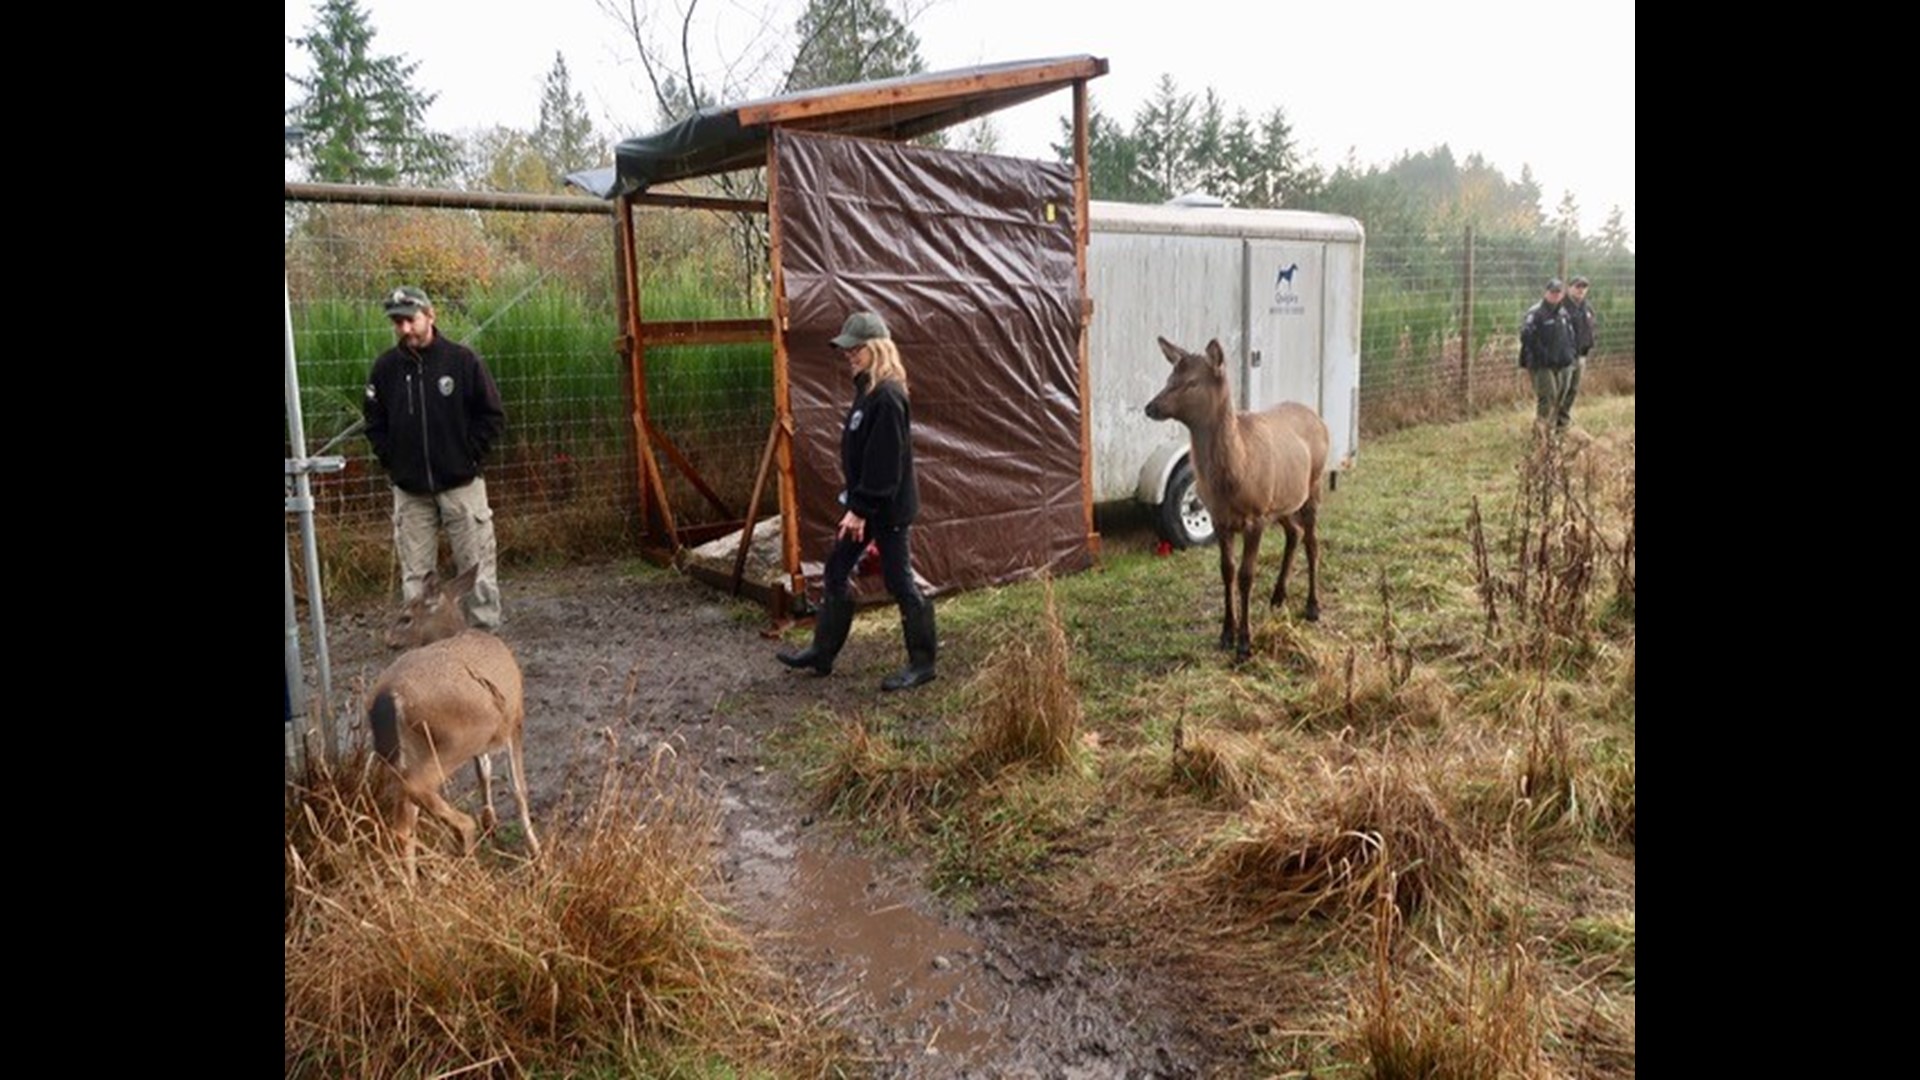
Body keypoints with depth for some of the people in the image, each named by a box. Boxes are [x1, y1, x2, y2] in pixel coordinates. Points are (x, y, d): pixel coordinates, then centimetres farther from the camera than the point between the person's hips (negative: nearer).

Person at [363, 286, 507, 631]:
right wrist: (392, 461, 4)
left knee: (476, 569, 1)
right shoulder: (386, 367, 2)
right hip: (409, 489, 3)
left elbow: (493, 416, -1)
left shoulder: (462, 360, -6)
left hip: (460, 484, -3)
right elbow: (374, 422, 14)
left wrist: (468, 457, -5)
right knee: (414, 577, 8)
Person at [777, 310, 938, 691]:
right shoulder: (867, 390, 10)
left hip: (888, 507, -10)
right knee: (837, 571, 14)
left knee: (899, 581, 0)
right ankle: (822, 652, 26)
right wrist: (856, 504, 15)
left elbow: (884, 461, -23)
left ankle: (922, 662, 13)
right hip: (865, 502, 10)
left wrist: (862, 509, -21)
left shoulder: (888, 397, -20)